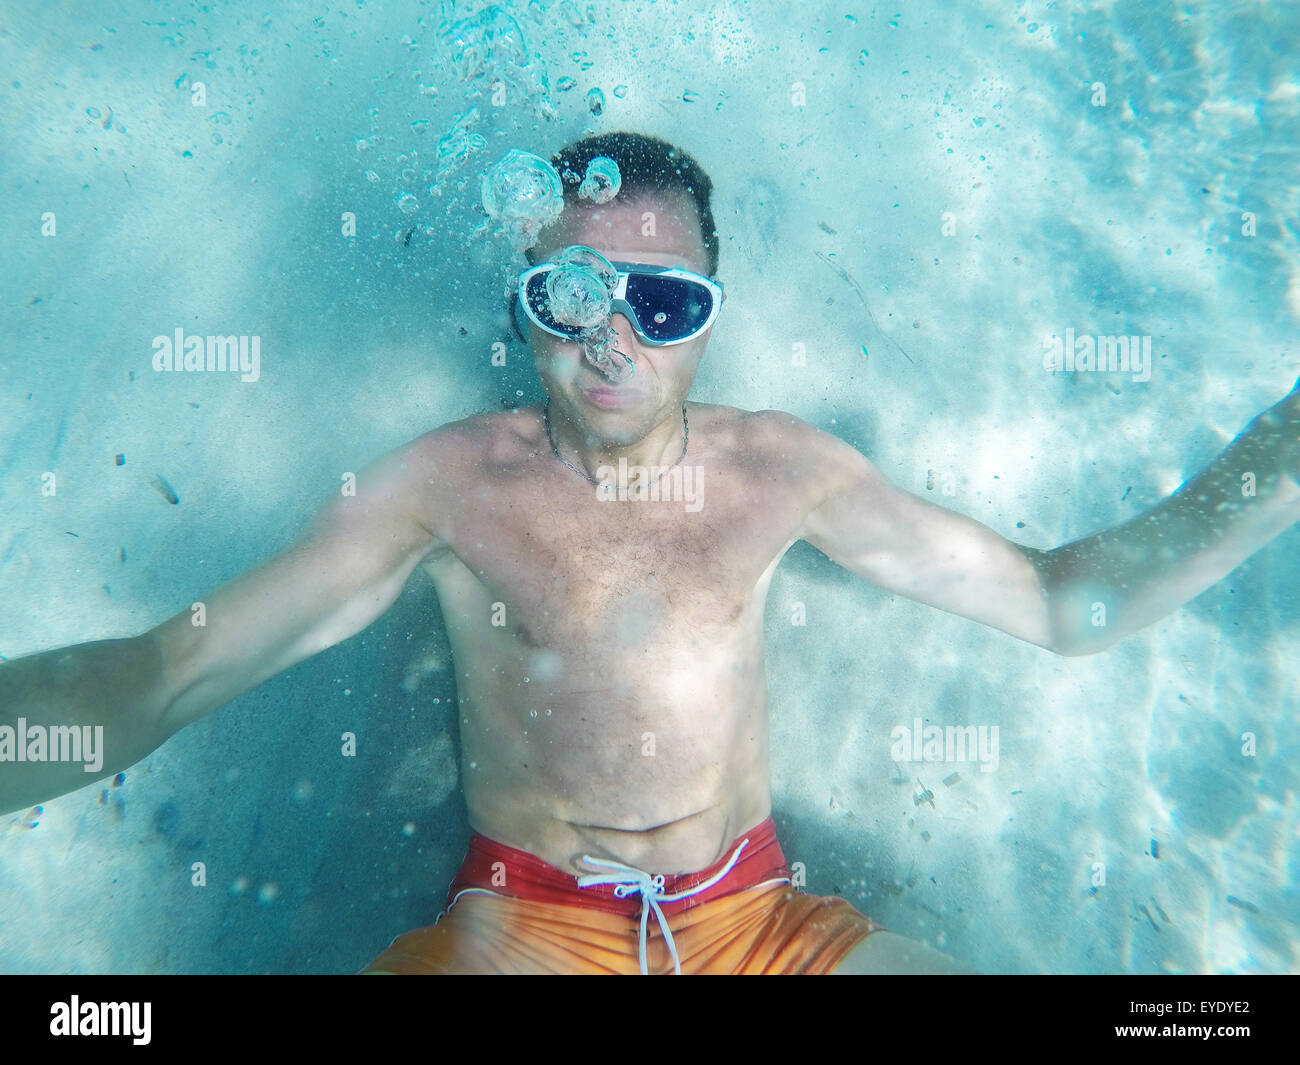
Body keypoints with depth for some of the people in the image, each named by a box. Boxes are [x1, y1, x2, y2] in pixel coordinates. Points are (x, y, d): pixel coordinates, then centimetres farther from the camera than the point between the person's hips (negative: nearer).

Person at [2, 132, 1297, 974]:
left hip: (751, 915, 4)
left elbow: (1058, 602, 4)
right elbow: (163, 671, -12)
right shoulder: (449, 483, -6)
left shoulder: (778, 466, 0)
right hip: (520, 925, -2)